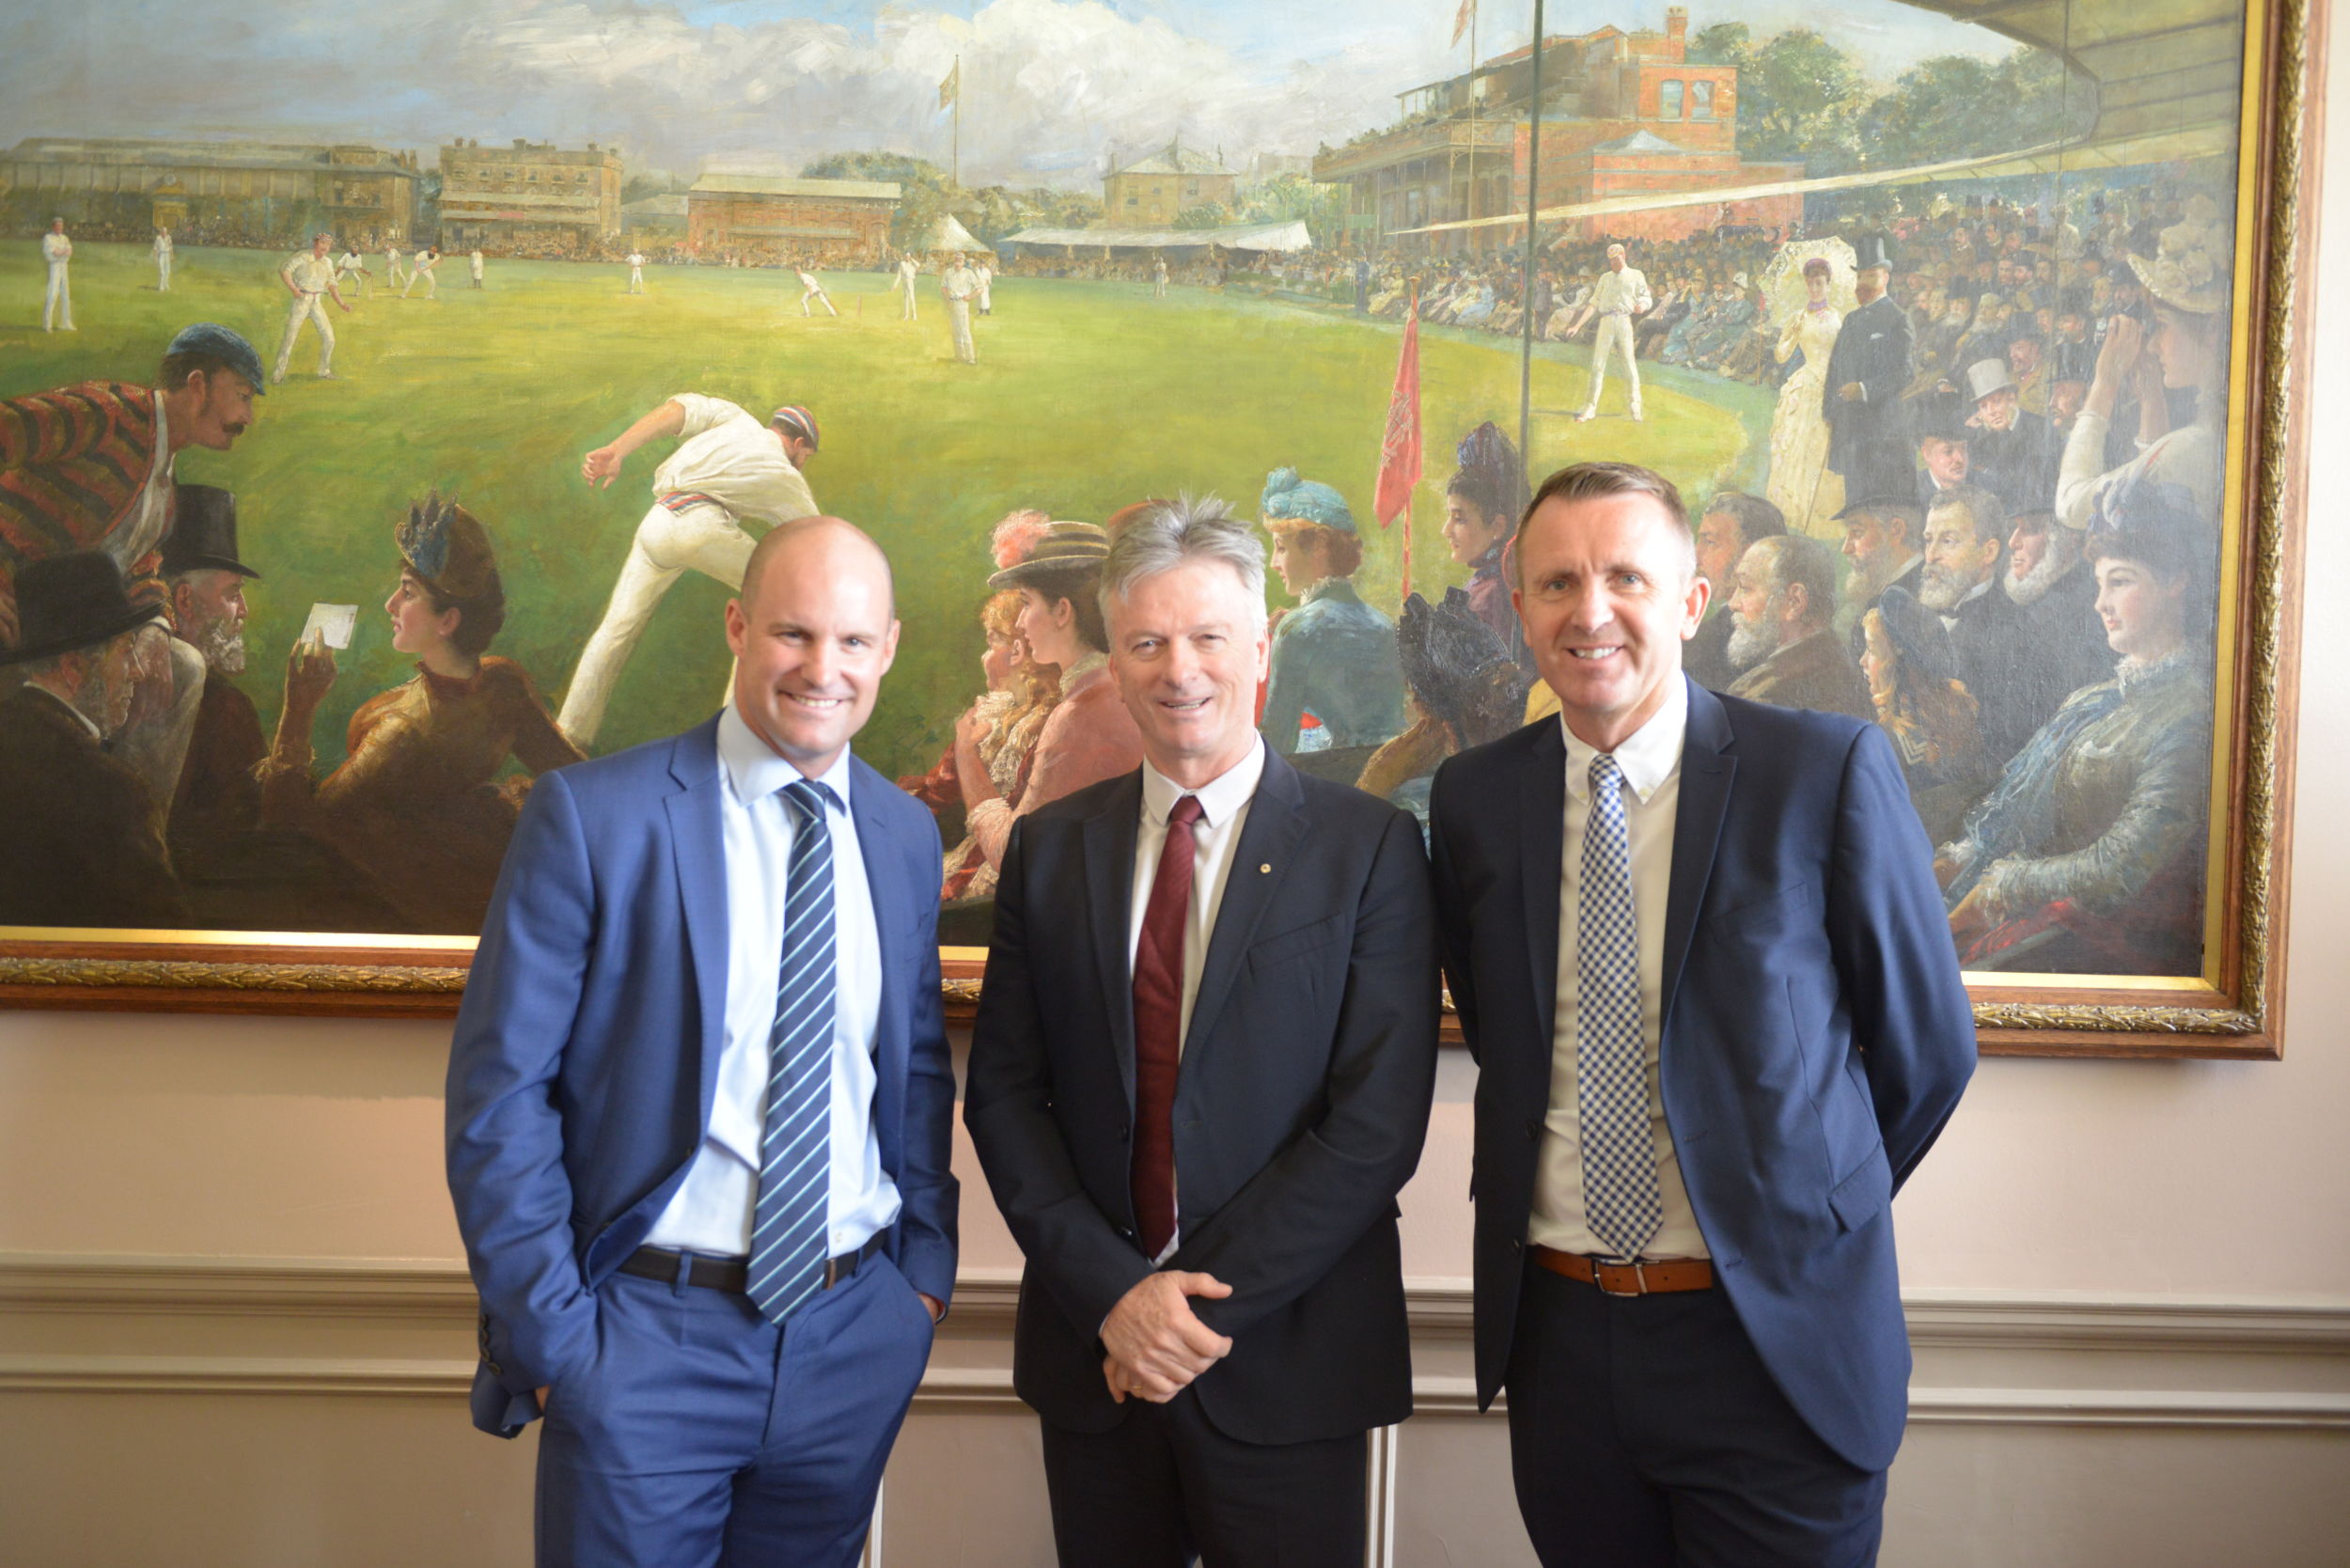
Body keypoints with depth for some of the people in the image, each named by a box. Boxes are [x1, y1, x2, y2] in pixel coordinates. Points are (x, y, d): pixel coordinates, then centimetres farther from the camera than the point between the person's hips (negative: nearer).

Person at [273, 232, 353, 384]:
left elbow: (331, 285, 13)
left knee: (329, 337, 1)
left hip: (316, 303, 6)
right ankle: (278, 373, -3)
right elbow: (284, 270, -14)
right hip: (300, 299, -6)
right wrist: (293, 288, -25)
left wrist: (341, 304, 2)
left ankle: (324, 371, 15)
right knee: (290, 336, -8)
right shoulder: (302, 257, -6)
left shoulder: (327, 263, 12)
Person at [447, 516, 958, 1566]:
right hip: (647, 1334, -4)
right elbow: (499, 1091, -9)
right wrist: (547, 1329, -10)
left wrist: (925, 1264, 6)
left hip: (856, 1336, 4)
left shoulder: (906, 835, 4)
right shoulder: (590, 816, -10)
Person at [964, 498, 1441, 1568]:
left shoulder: (1369, 848, -5)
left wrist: (1205, 1305, -13)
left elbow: (1379, 1120, -10)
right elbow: (1003, 1093, 2)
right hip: (1090, 1352, 3)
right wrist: (1113, 1293, -9)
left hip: (1287, 1362, -2)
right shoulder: (1048, 847, 5)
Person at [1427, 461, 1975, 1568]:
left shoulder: (1829, 770, -10)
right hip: (1556, 1333, 3)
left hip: (1777, 1341, -3)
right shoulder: (1474, 798, 1)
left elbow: (1926, 1046, 0)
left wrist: (1801, 1218, 9)